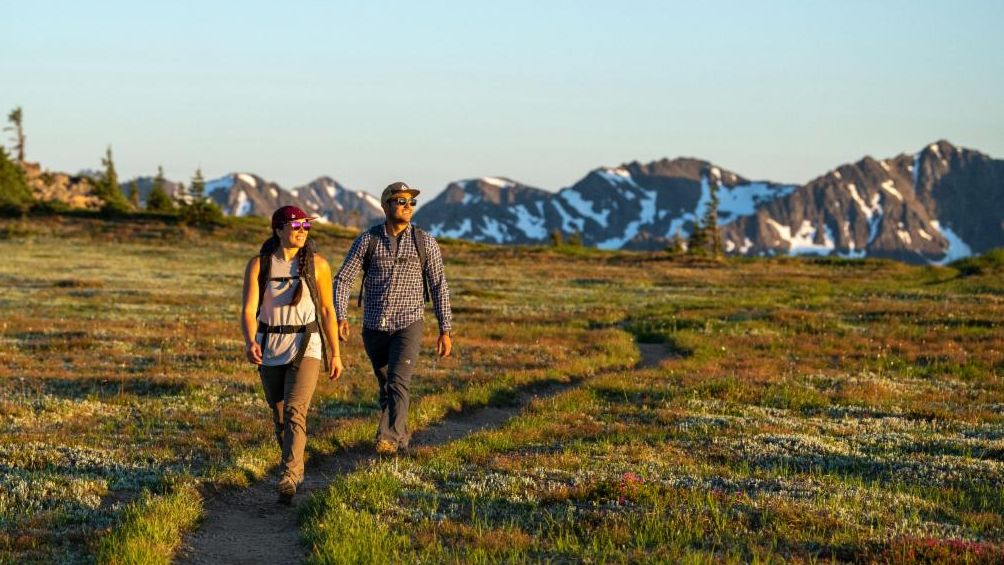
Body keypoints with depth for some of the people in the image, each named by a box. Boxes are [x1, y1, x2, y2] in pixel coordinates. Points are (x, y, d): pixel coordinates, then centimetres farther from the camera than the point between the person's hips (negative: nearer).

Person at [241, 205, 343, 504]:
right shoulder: (258, 265, -4)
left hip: (305, 345, -2)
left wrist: (335, 354, 6)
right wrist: (250, 342, -30)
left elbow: (327, 311, 4)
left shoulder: (317, 264, -3)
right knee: (279, 415, 15)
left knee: (294, 412, -19)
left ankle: (288, 480, -26)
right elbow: (249, 310, -11)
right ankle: (295, 466, 38)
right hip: (269, 348, 2)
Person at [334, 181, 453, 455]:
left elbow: (439, 287, 1)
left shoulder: (425, 243, -4)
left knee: (398, 383, -20)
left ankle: (388, 439, -29)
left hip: (408, 326, -2)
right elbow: (342, 280, -4)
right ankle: (401, 435, 33)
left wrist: (445, 330, 0)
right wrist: (340, 317, -19)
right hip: (374, 327, 2)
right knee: (386, 387, 14)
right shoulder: (367, 240, -3)